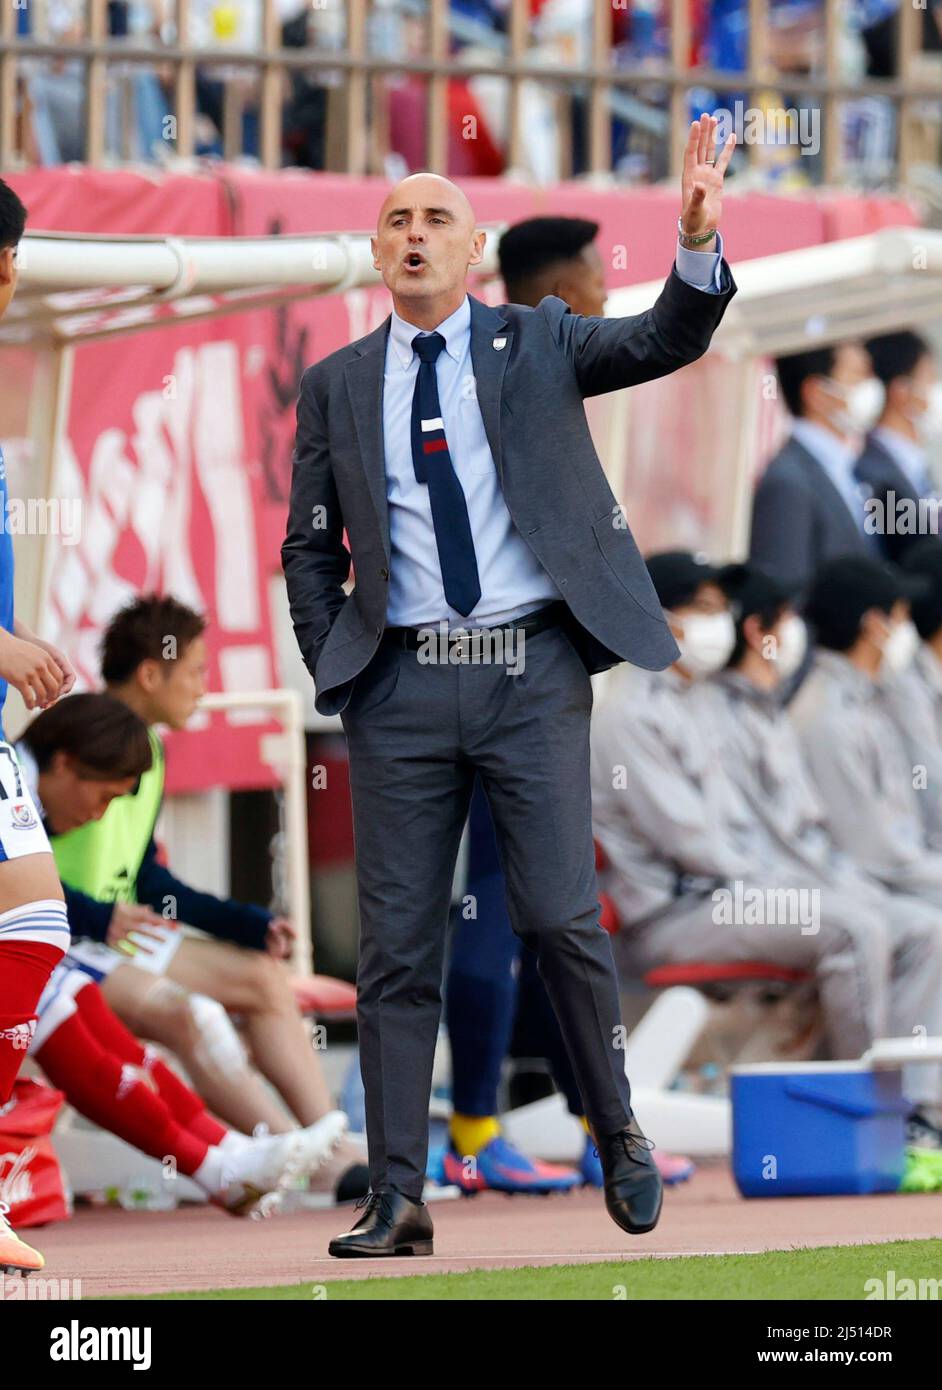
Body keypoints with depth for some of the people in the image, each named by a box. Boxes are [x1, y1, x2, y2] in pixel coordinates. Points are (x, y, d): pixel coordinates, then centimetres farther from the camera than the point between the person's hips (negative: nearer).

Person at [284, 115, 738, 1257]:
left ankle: (618, 1134, 15)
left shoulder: (538, 343, 8)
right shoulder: (337, 387, 12)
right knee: (396, 943, -1)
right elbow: (309, 549, 15)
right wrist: (335, 678, 4)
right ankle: (397, 1198, 1)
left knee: (559, 917, -7)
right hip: (402, 682, 2)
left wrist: (698, 241, -26)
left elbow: (665, 342, -8)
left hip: (531, 670, -2)